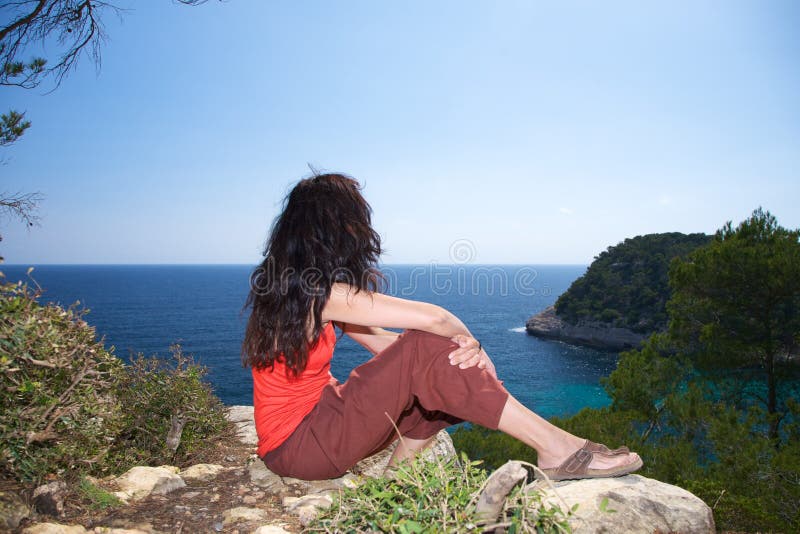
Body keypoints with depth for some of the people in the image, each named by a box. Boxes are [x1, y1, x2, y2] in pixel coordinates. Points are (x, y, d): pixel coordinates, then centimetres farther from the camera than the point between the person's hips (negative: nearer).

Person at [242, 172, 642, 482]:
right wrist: (466, 339, -4)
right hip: (299, 446, -9)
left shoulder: (299, 284, 6)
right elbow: (433, 318, -27)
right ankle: (557, 449, -15)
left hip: (317, 414, 9)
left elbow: (383, 344, 3)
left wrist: (461, 346, -10)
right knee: (427, 350, -23)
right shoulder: (321, 292, -24)